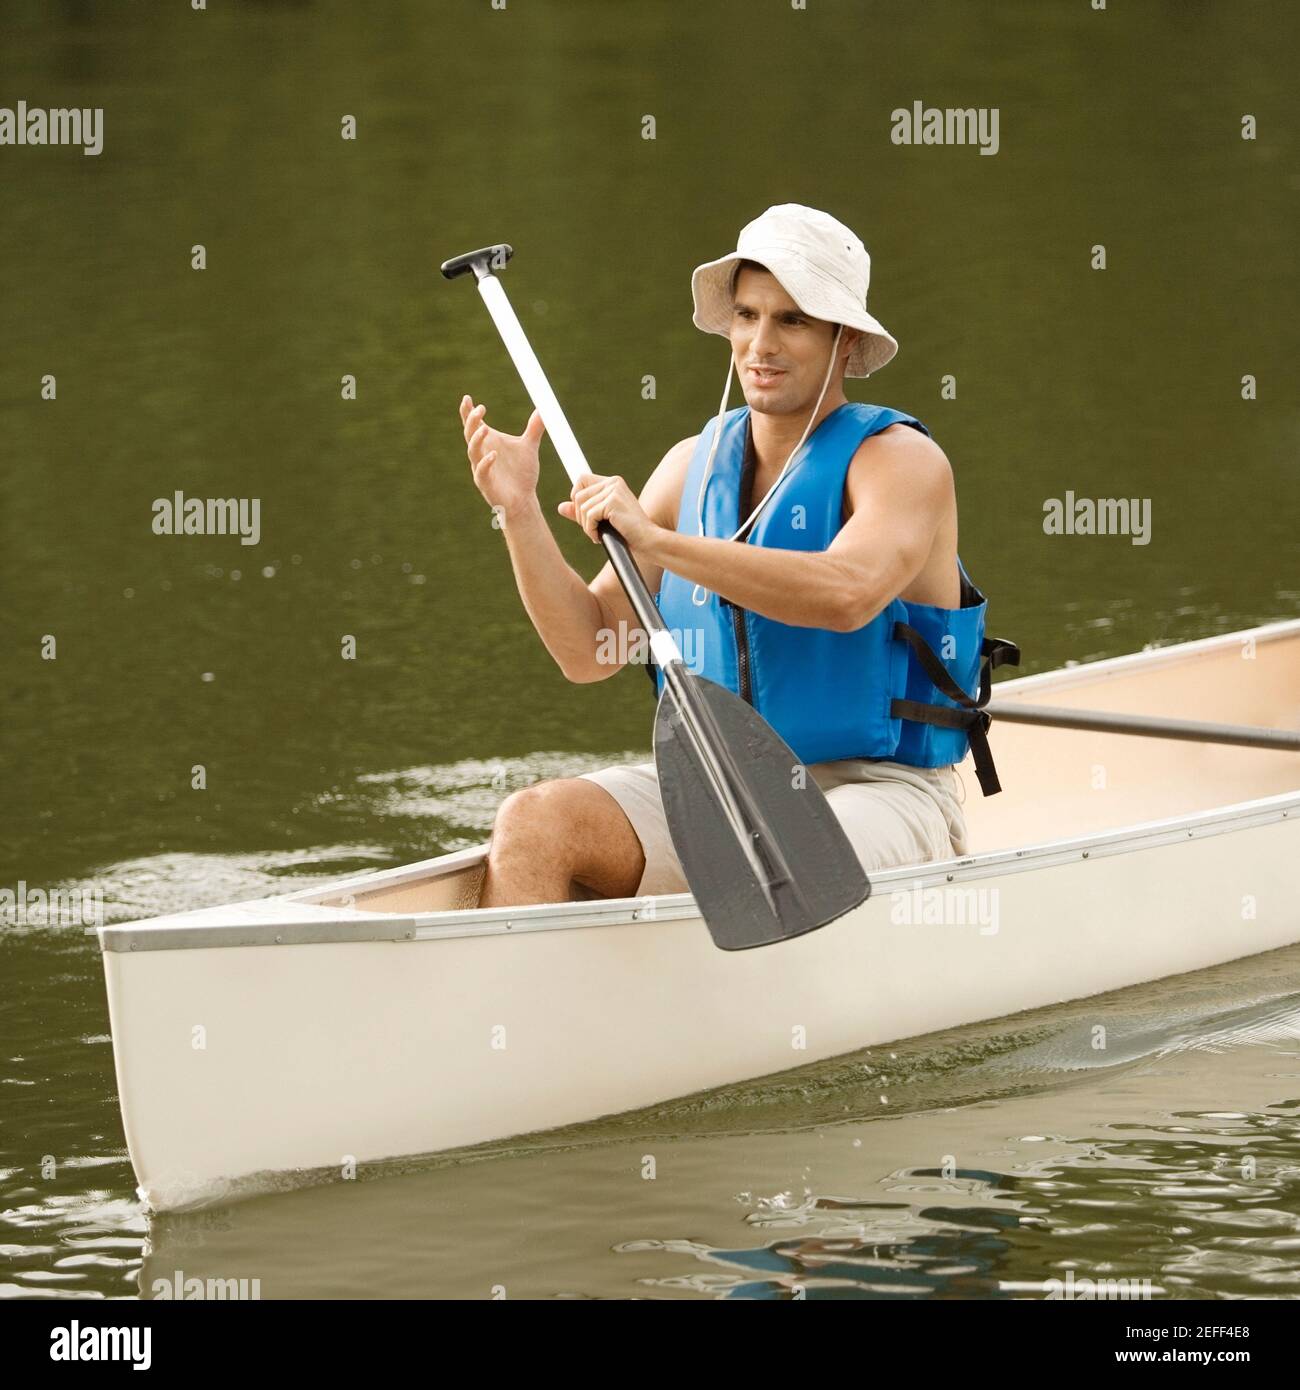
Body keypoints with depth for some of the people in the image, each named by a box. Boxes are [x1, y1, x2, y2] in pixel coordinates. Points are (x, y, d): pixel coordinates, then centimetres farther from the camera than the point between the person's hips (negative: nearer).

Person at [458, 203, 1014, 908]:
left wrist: (654, 539, -27)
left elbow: (848, 594, -29)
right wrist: (520, 513, -5)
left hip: (874, 791, -5)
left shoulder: (900, 459, -6)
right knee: (531, 822, -20)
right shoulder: (694, 465, 12)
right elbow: (589, 652, 9)